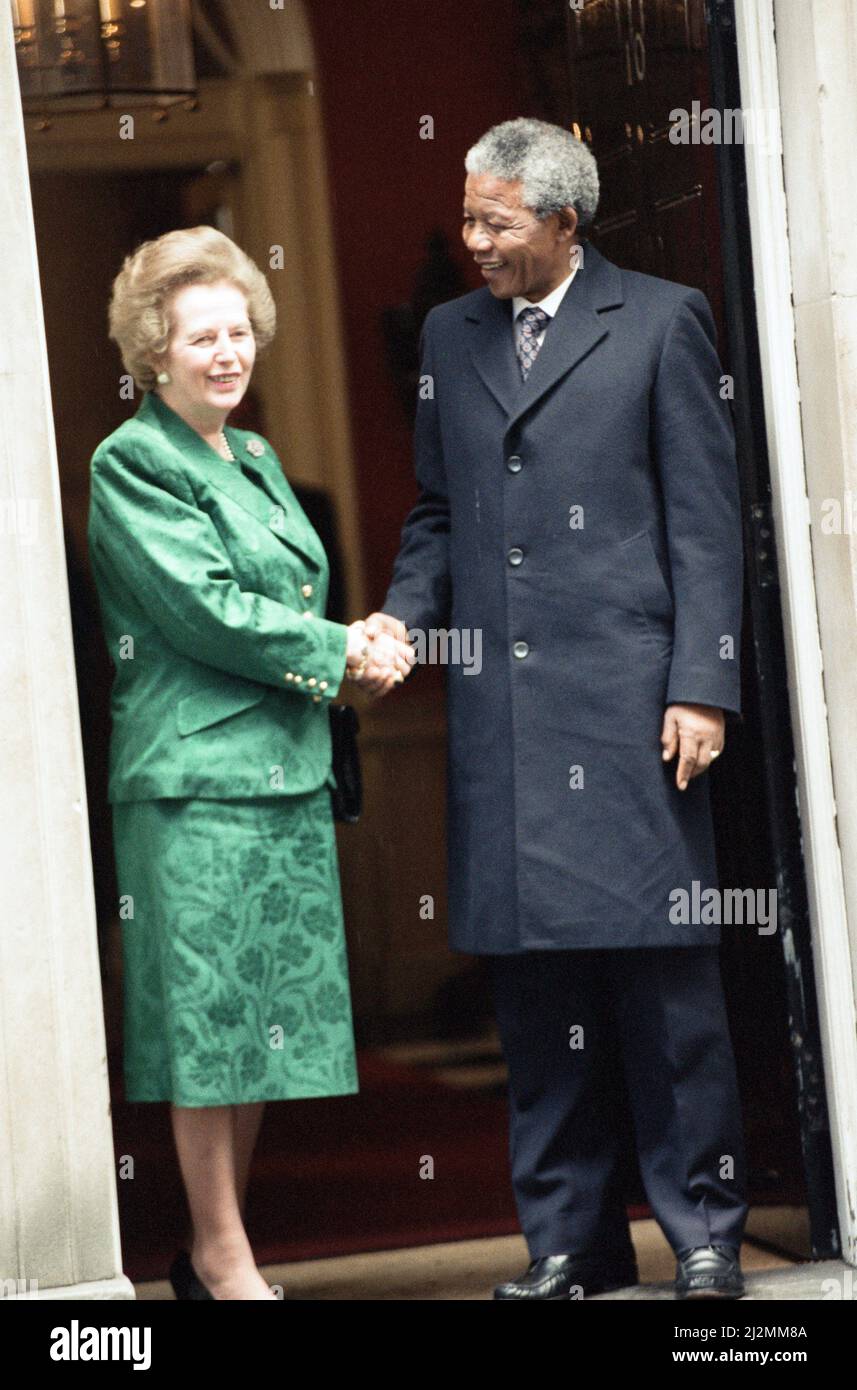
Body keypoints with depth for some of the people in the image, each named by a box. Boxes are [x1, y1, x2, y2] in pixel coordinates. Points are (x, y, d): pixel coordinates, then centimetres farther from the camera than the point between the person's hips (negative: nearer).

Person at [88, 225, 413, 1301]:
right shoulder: (131, 464, -7)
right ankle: (222, 1259, 5)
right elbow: (204, 609, -14)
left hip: (288, 768, 8)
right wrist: (341, 650, -9)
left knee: (269, 1013, 9)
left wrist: (357, 646, 2)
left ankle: (216, 1246, 18)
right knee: (209, 1012, -3)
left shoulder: (256, 459, 17)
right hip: (196, 773, -8)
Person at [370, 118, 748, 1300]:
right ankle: (568, 1241, 13)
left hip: (628, 697, -4)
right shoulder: (452, 336, 16)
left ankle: (704, 1232, 7)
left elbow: (707, 519, 0)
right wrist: (405, 614, 2)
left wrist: (702, 686, -8)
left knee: (662, 963, -2)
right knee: (534, 978, 5)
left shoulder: (661, 321, 3)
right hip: (499, 707, 4)